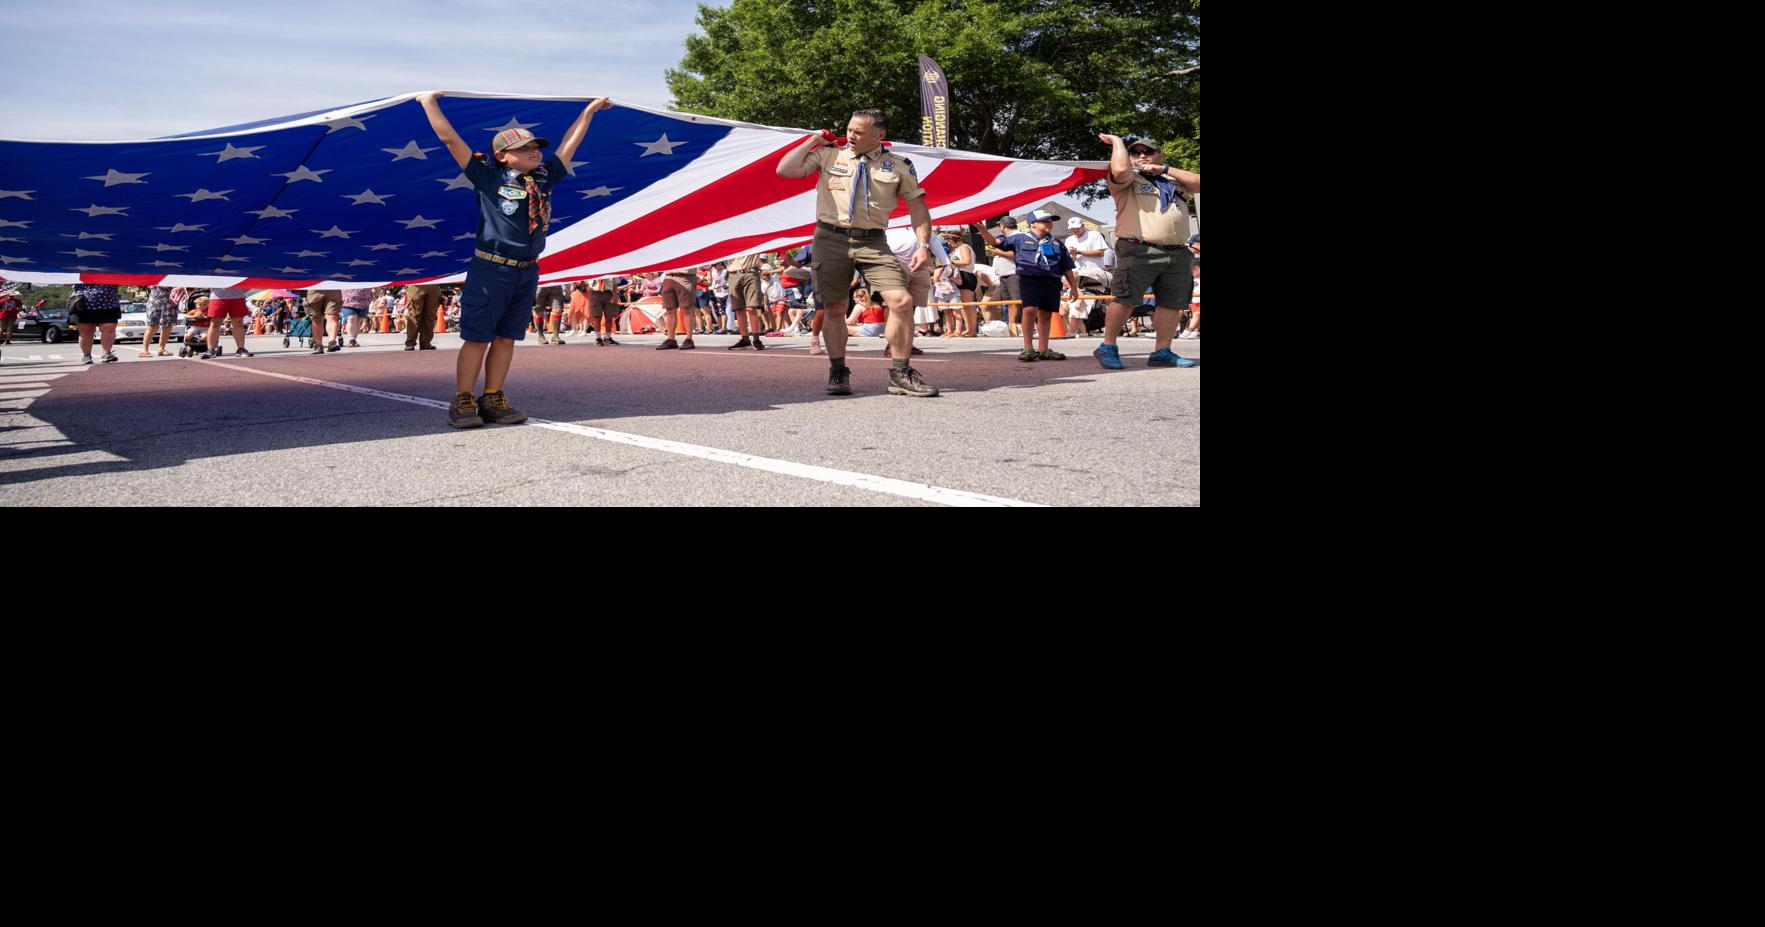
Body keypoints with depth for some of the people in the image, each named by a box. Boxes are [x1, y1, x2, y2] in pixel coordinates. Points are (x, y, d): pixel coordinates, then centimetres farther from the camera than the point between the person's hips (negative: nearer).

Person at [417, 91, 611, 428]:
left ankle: (492, 399, 15)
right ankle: (462, 401, 4)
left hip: (527, 272, 5)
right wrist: (430, 103, 4)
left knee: (506, 337, 9)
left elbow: (569, 144, 21)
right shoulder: (489, 176, -3)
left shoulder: (544, 176, 10)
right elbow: (450, 139, -2)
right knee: (477, 337, -2)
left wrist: (589, 110, 29)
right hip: (491, 270, -5)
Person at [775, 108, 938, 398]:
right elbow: (785, 170, 1)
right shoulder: (828, 155, 7)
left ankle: (901, 374, -4)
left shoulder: (899, 166, 8)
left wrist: (923, 245, -2)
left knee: (902, 301, -13)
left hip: (873, 242, 0)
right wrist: (813, 140, 5)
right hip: (831, 239, 0)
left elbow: (918, 207, 9)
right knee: (834, 308, 3)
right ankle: (838, 373, 17)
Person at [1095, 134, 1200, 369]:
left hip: (1177, 253, 6)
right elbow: (1120, 169, -17)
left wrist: (1164, 169, 5)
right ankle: (1107, 348, -2)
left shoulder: (1173, 180, 23)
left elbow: (1198, 183, 8)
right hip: (1139, 251, -5)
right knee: (1125, 299, -9)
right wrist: (1117, 142, -1)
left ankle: (1162, 352, 9)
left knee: (1173, 303, 3)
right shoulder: (1129, 180, 6)